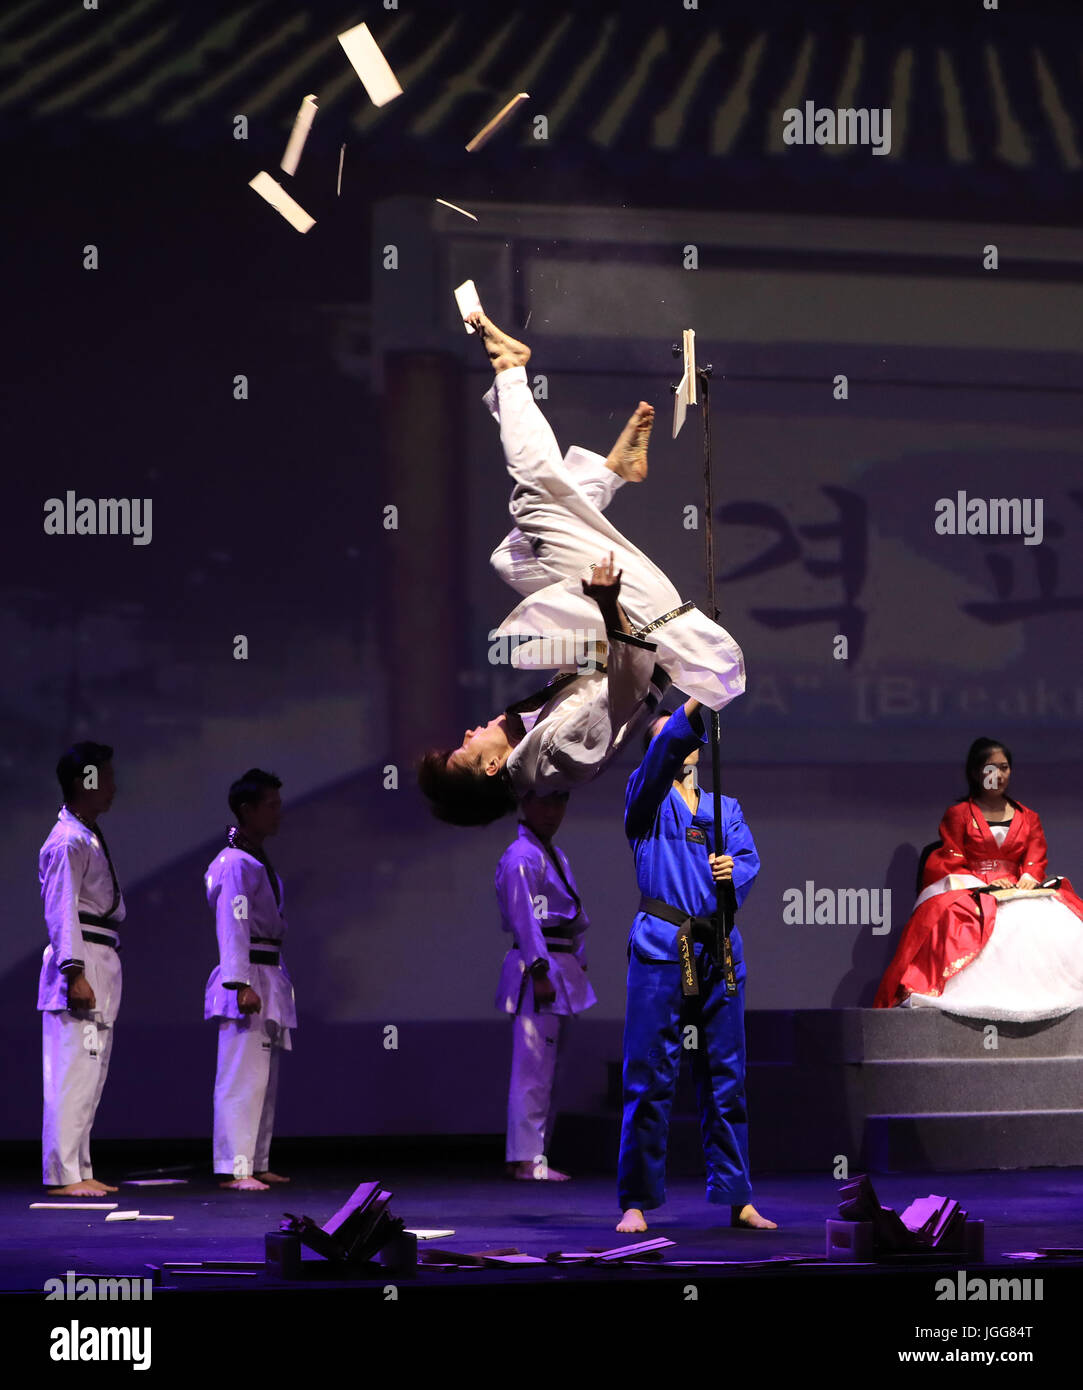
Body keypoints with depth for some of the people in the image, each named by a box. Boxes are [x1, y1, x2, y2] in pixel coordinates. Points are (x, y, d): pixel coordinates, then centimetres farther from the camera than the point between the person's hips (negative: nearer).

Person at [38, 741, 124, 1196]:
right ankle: (61, 1175, -11)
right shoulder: (69, 842, -12)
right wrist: (74, 972, -24)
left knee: (91, 1073, 11)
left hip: (102, 967, 10)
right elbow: (62, 911, -18)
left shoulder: (91, 838, 20)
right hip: (81, 965, -10)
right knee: (72, 1073, -11)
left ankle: (78, 1171, 15)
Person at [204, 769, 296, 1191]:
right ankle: (235, 1168, -15)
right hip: (249, 978, -10)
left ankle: (257, 1164, 19)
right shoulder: (236, 864, -13)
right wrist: (241, 984, -25)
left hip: (269, 978, 10)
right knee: (243, 1077, -13)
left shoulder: (259, 862, 18)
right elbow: (232, 926, -19)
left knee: (265, 1078, 13)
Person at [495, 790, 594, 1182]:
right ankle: (527, 1159, -11)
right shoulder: (521, 856, -10)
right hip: (537, 967, -10)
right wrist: (539, 970, -22)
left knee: (546, 1068, 11)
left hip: (562, 968, 10)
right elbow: (523, 917, -17)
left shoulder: (555, 855, 20)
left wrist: (578, 963, 17)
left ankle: (534, 1153, 15)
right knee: (534, 1067, -11)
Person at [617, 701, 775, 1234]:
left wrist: (735, 870, -18)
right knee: (649, 1078, -5)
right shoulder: (647, 800, 7)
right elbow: (663, 751, -12)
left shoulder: (725, 807, 19)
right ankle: (636, 1202, 0)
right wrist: (695, 705, -25)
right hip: (660, 947, -4)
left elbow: (749, 856, 4)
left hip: (718, 949, 4)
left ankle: (737, 1199, 12)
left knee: (726, 1076, 6)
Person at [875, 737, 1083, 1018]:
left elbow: (1036, 861, 13)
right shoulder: (959, 814, 13)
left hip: (1018, 892, 3)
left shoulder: (1027, 818, 23)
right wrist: (985, 884, -12)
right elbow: (950, 865, 5)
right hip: (970, 893, -3)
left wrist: (1029, 878, -12)